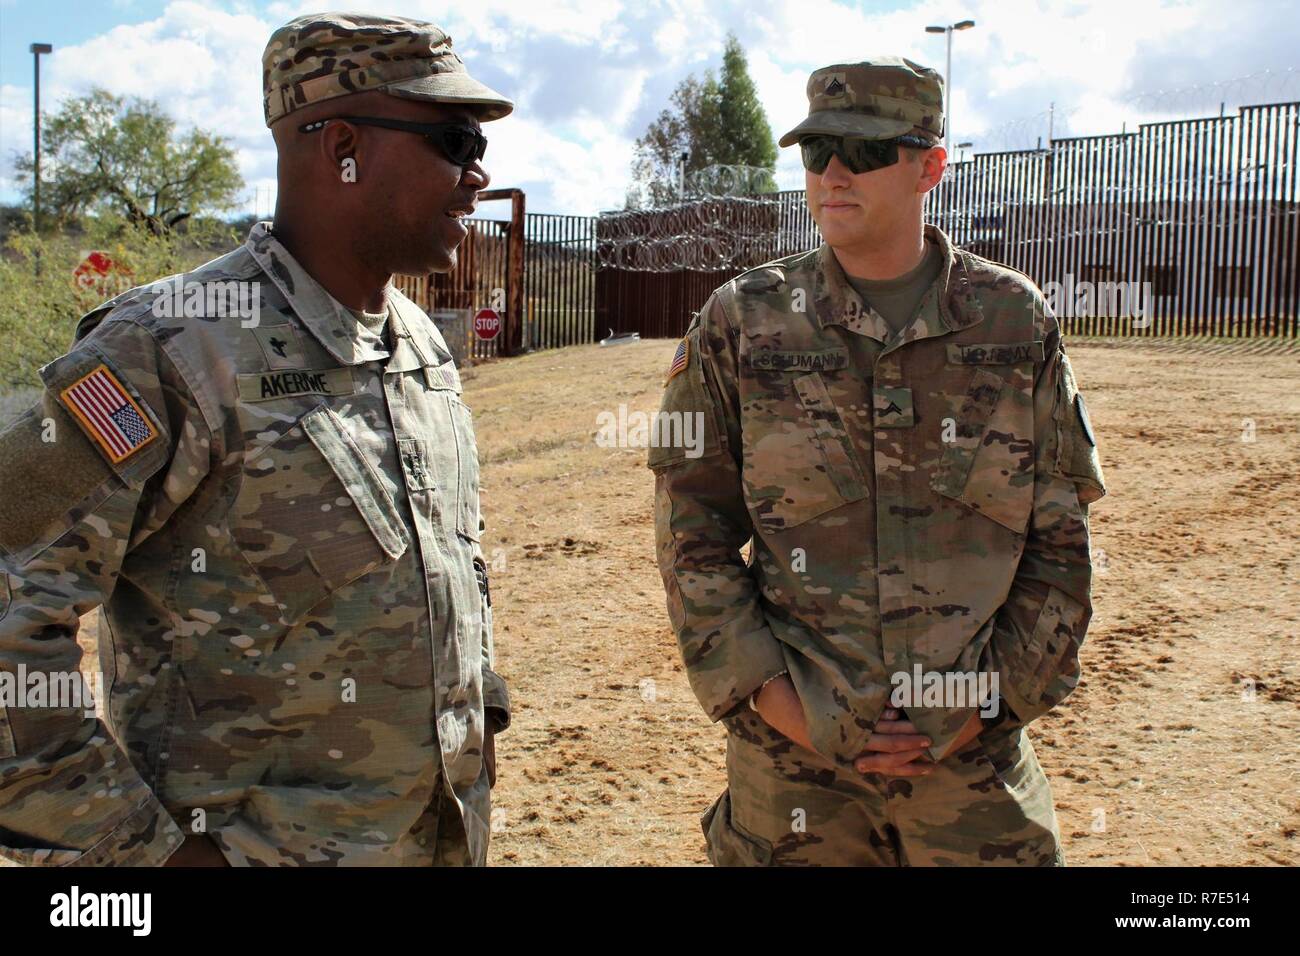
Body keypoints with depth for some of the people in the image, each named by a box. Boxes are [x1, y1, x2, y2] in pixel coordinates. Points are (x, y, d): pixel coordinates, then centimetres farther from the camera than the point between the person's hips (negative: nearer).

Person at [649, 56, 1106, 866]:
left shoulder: (1019, 324, 0)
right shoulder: (741, 325, -3)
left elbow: (1061, 541, 3)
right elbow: (693, 539, -2)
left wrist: (989, 704, -4)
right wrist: (781, 704, -8)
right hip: (791, 746, 0)